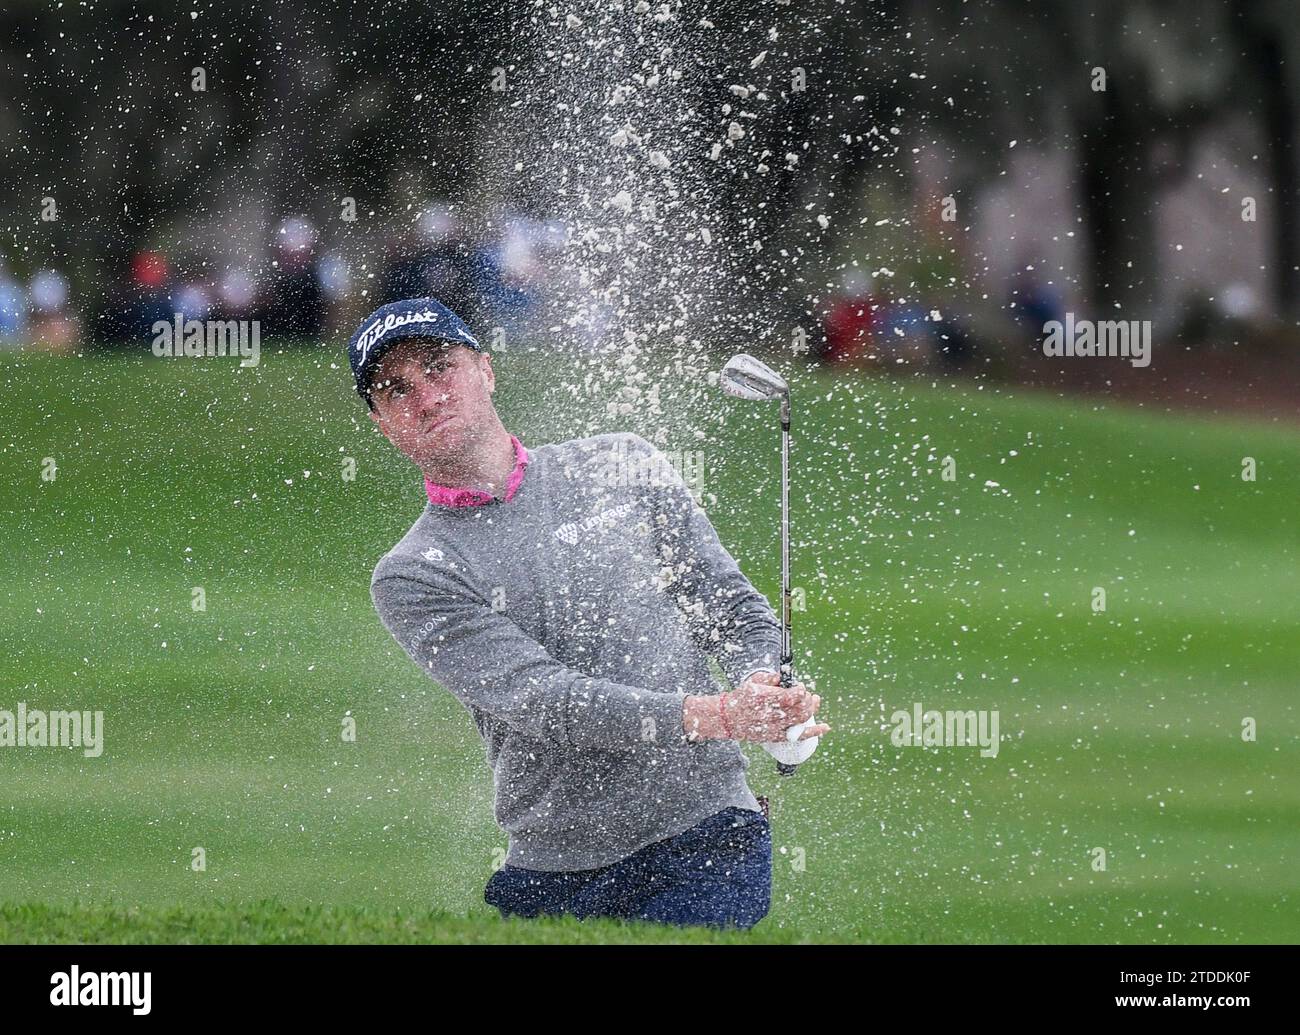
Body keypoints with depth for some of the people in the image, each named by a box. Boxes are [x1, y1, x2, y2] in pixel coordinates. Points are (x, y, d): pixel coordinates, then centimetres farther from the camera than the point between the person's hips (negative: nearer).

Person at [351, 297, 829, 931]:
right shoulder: (410, 578, 1)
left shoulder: (623, 468, 11)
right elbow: (536, 697, -13)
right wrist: (715, 716, -27)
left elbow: (735, 608, 14)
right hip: (547, 876, 1)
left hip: (709, 838, -1)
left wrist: (763, 688, -11)